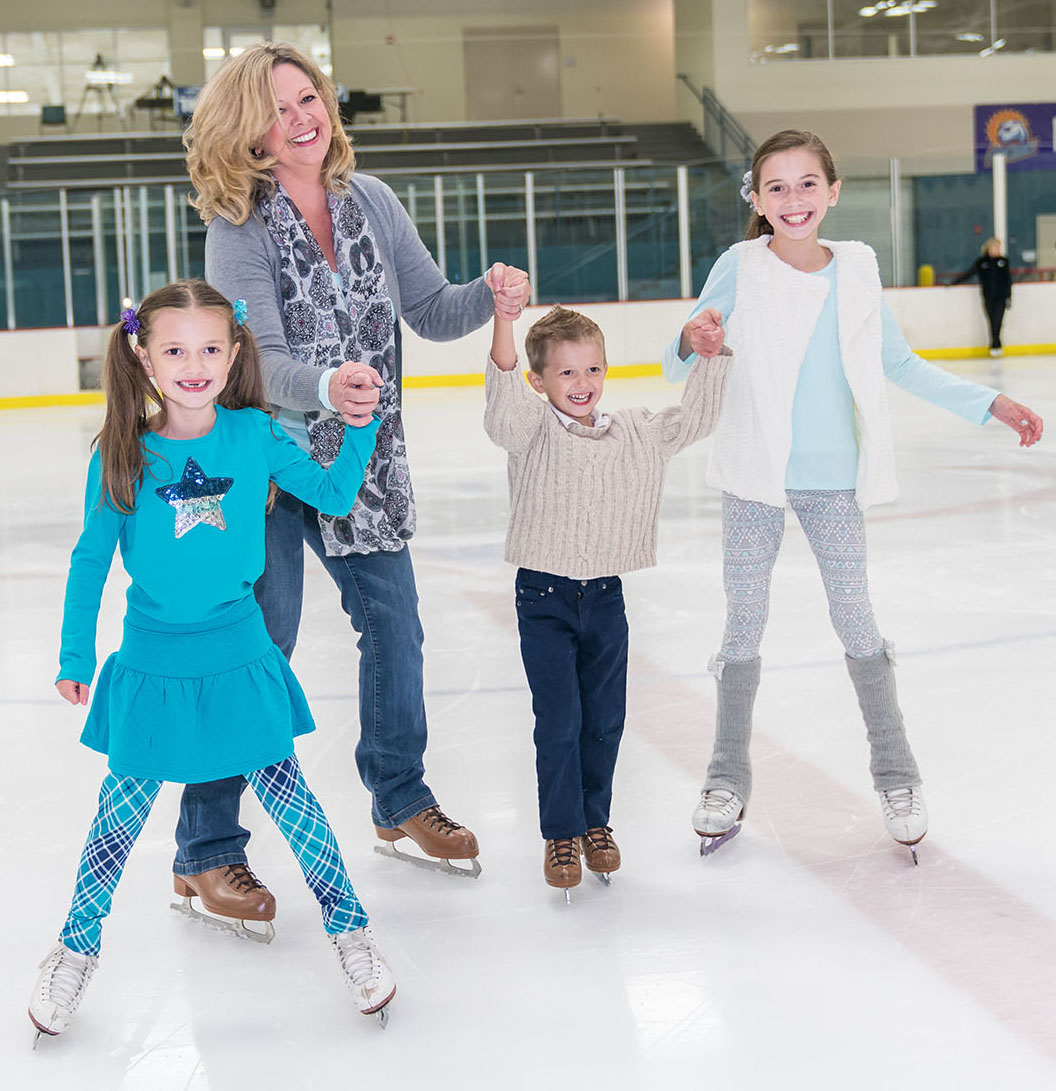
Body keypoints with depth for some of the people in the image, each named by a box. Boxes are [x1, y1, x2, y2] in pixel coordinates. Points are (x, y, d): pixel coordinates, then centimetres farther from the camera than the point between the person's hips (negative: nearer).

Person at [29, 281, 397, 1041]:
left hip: (240, 656, 1)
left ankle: (350, 929, 24)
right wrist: (75, 656, 5)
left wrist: (361, 424, -12)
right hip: (152, 664, 0)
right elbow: (92, 557, 1)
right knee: (123, 809, 10)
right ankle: (77, 948, 30)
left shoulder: (254, 434, -7)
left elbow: (335, 496, 1)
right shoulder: (123, 454, -10)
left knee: (285, 791, 7)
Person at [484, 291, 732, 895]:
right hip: (545, 597, -4)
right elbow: (503, 389, -27)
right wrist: (504, 314, -42)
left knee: (605, 720, 9)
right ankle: (560, 834, 13)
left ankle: (596, 823, 28)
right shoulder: (531, 429, -9)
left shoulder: (634, 432, 5)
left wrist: (711, 358, 2)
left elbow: (693, 419, 13)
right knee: (559, 722, -2)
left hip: (606, 596, 4)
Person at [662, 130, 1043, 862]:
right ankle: (729, 780, 20)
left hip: (834, 479, 2)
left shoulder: (856, 269, 0)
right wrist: (692, 343, -30)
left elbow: (899, 364, 12)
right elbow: (678, 369, -7)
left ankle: (896, 774, 20)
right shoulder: (741, 267, -7)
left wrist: (989, 404, 9)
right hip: (757, 477, -1)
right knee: (745, 628, 7)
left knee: (857, 622, 7)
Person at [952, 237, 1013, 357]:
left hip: (1001, 297, 0)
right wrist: (953, 282, 3)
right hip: (988, 298, 0)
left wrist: (1008, 297, 3)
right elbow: (968, 274, 6)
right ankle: (996, 346, 9)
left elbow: (1008, 280, 7)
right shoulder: (981, 262, 1)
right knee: (993, 322, -1)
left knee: (997, 322, -6)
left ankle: (995, 346, 4)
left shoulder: (1003, 261, 4)